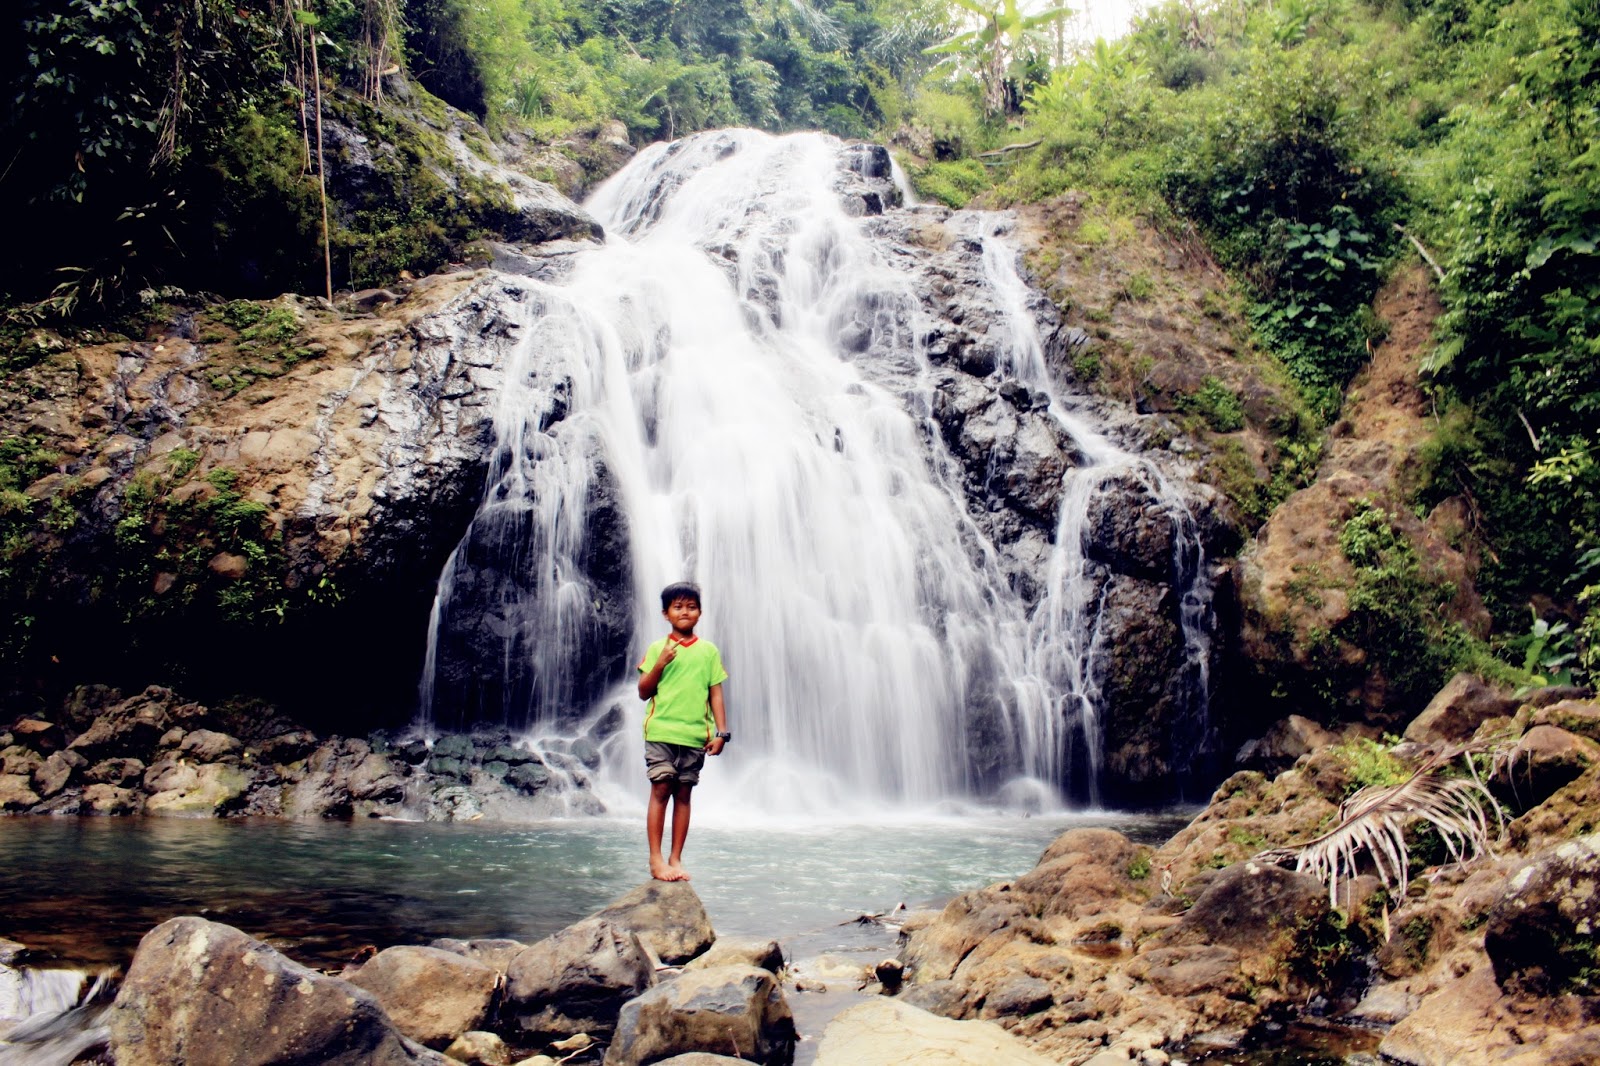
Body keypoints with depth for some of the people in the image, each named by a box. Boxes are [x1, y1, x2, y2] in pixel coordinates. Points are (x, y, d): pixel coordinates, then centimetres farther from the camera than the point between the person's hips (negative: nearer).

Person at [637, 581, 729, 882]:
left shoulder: (708, 651, 9)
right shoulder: (657, 649, 5)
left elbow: (716, 694, 9)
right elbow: (644, 692, 5)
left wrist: (721, 732, 2)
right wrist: (660, 663, -9)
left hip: (695, 735, 2)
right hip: (661, 731, -2)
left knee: (683, 794, 5)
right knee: (660, 790, -6)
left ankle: (675, 859, 11)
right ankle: (656, 859, -2)